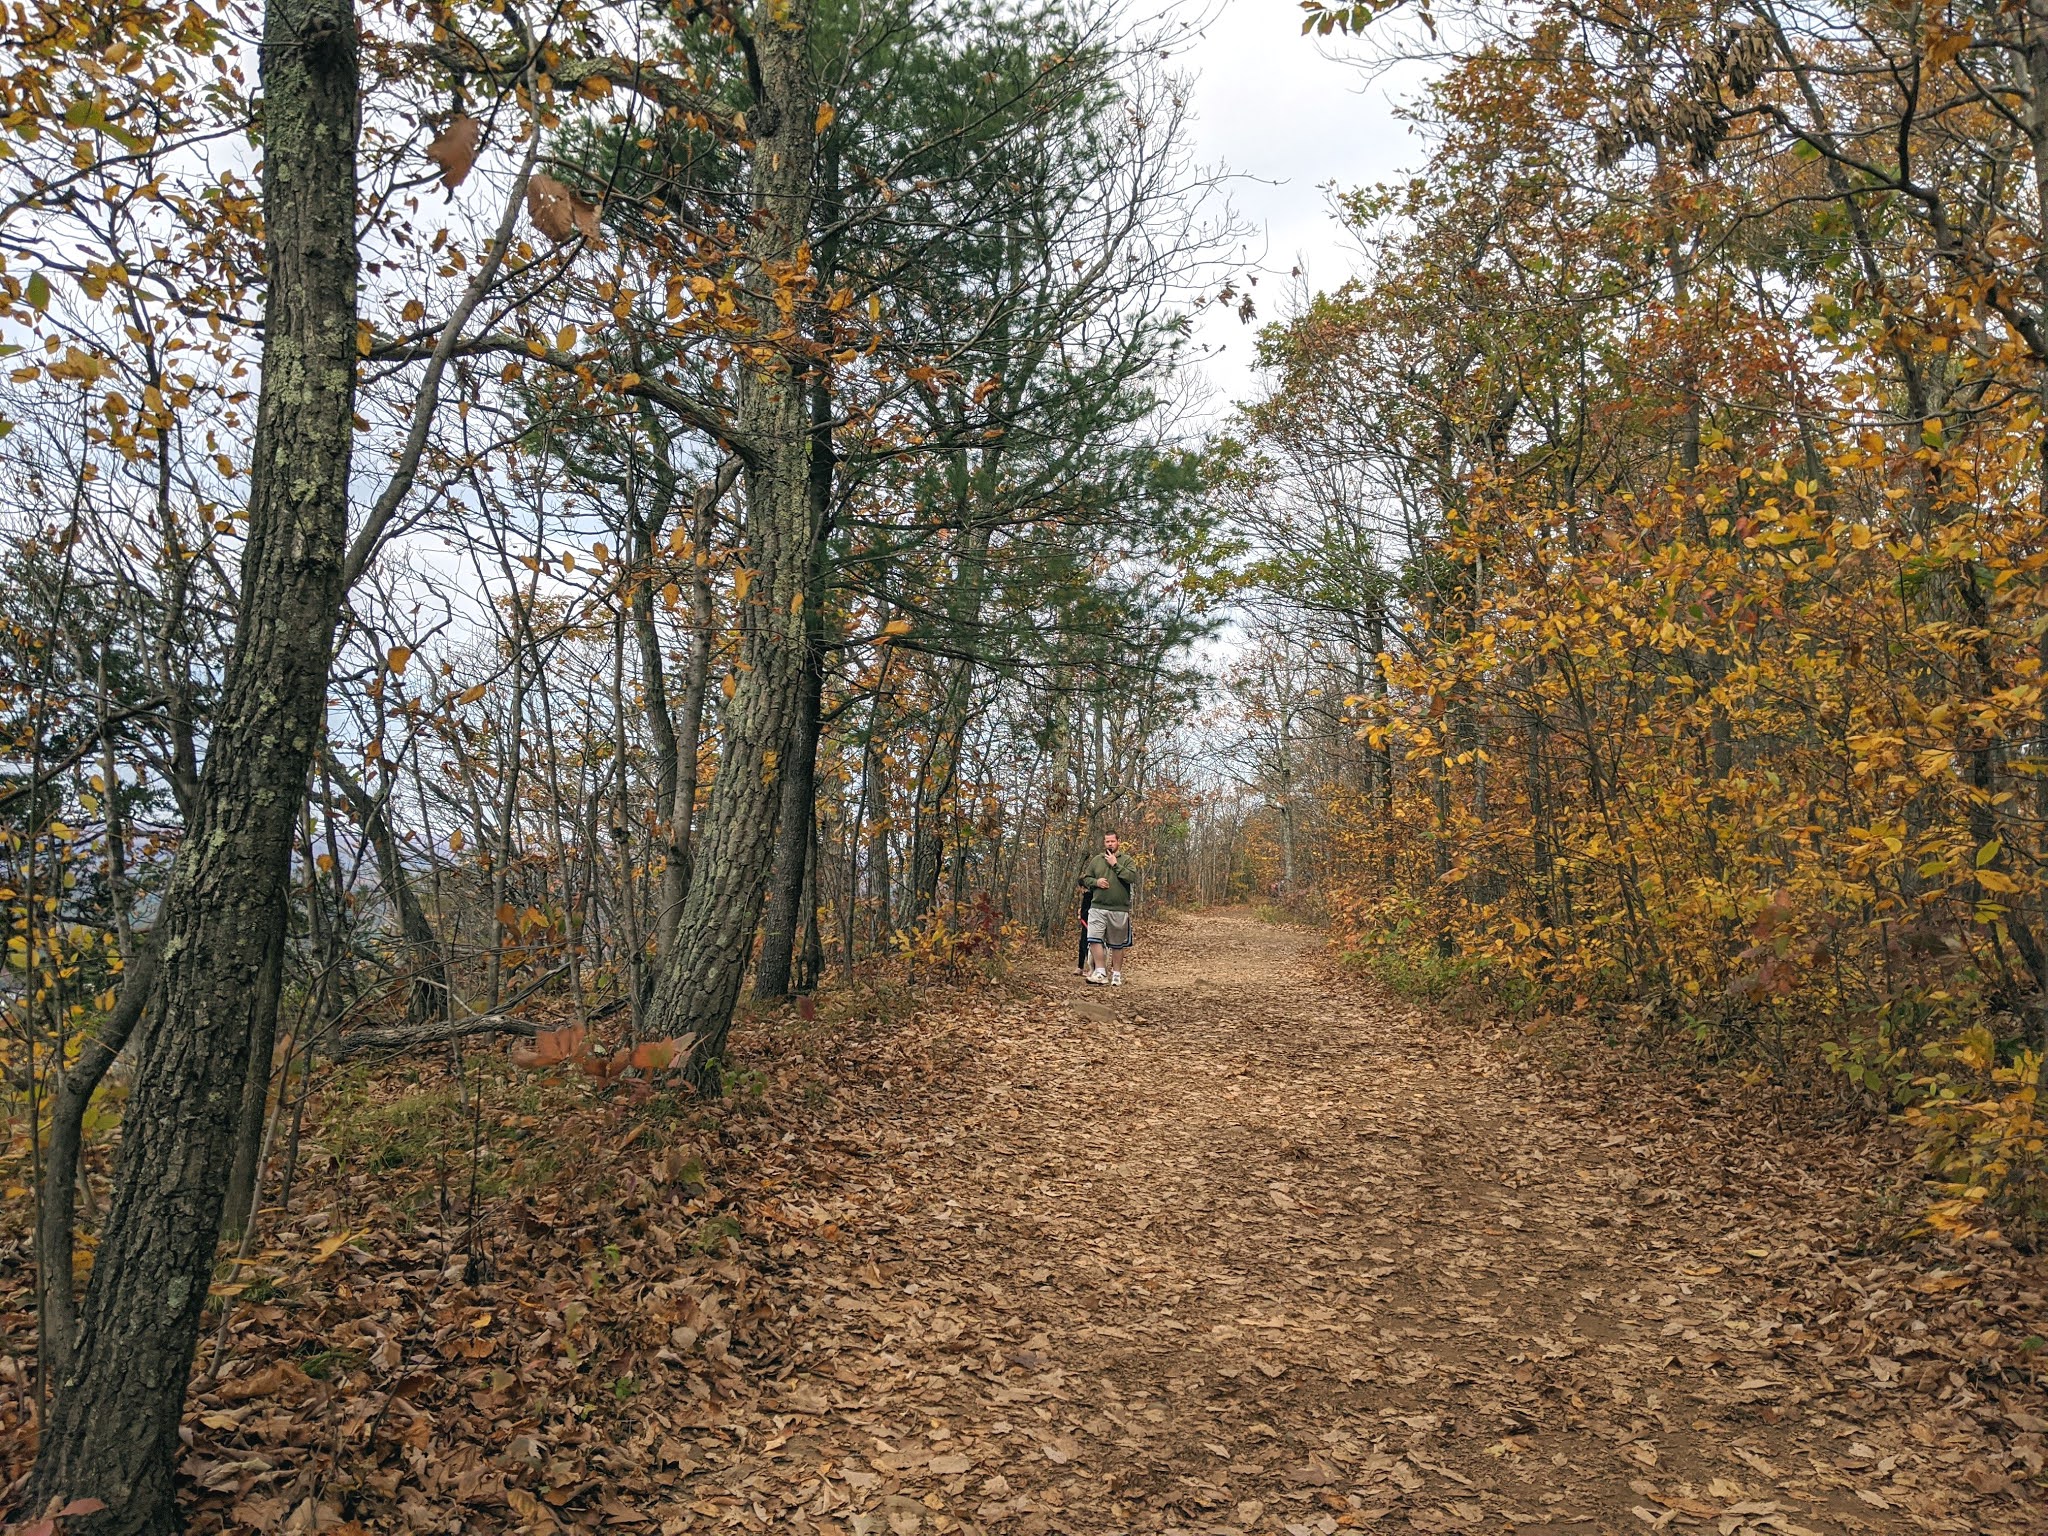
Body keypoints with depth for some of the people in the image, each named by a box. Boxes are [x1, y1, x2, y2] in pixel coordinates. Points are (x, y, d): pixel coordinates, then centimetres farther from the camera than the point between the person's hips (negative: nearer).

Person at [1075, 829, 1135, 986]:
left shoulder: (1126, 860, 0)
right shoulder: (1096, 860, 10)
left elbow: (1134, 878, -15)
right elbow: (1085, 879, 14)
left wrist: (1115, 864, -16)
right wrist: (1096, 882, -8)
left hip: (1119, 910, -2)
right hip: (1098, 908, 2)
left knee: (1117, 944, 8)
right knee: (1094, 939, -12)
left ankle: (1117, 974, 19)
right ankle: (1100, 973, -7)